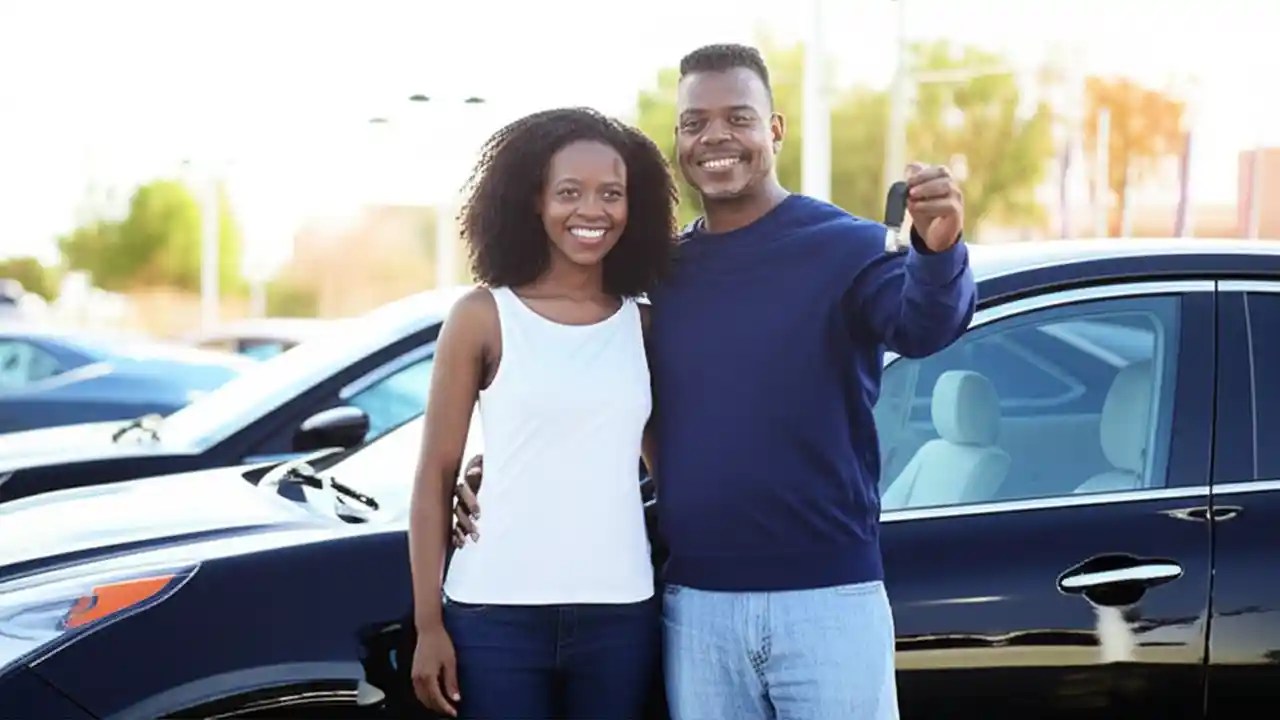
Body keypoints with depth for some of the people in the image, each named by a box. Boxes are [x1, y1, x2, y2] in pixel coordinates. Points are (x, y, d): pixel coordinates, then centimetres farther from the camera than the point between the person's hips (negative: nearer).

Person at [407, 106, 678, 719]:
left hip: (619, 614, 3)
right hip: (496, 613, -3)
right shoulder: (482, 317, 0)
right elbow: (435, 476, 0)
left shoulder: (645, 325, 8)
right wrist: (428, 623, -4)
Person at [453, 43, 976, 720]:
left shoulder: (845, 246, -5)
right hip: (695, 605, 4)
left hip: (826, 598, -4)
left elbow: (922, 325, -24)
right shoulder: (663, 273, 9)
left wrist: (937, 251, -46)